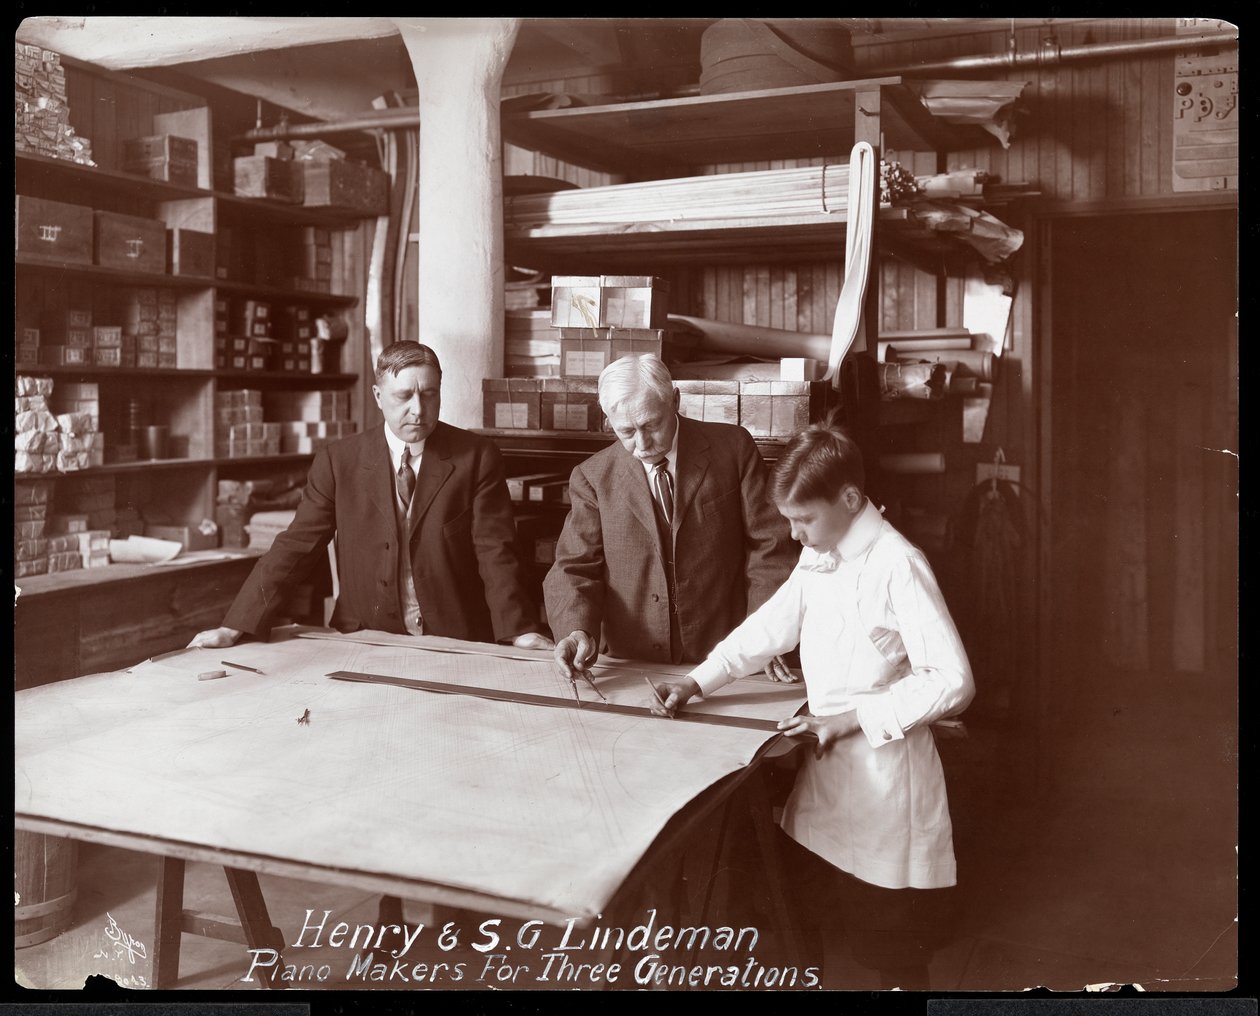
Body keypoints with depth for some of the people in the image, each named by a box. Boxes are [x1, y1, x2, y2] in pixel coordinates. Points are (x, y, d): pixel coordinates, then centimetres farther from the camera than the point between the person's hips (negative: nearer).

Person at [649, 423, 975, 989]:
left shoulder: (897, 566, -19)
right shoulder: (817, 559, 5)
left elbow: (953, 682, -21)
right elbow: (770, 625, 14)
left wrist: (853, 717, -19)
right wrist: (697, 682, 3)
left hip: (883, 763, -7)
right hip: (827, 758, 7)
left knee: (889, 948, 5)